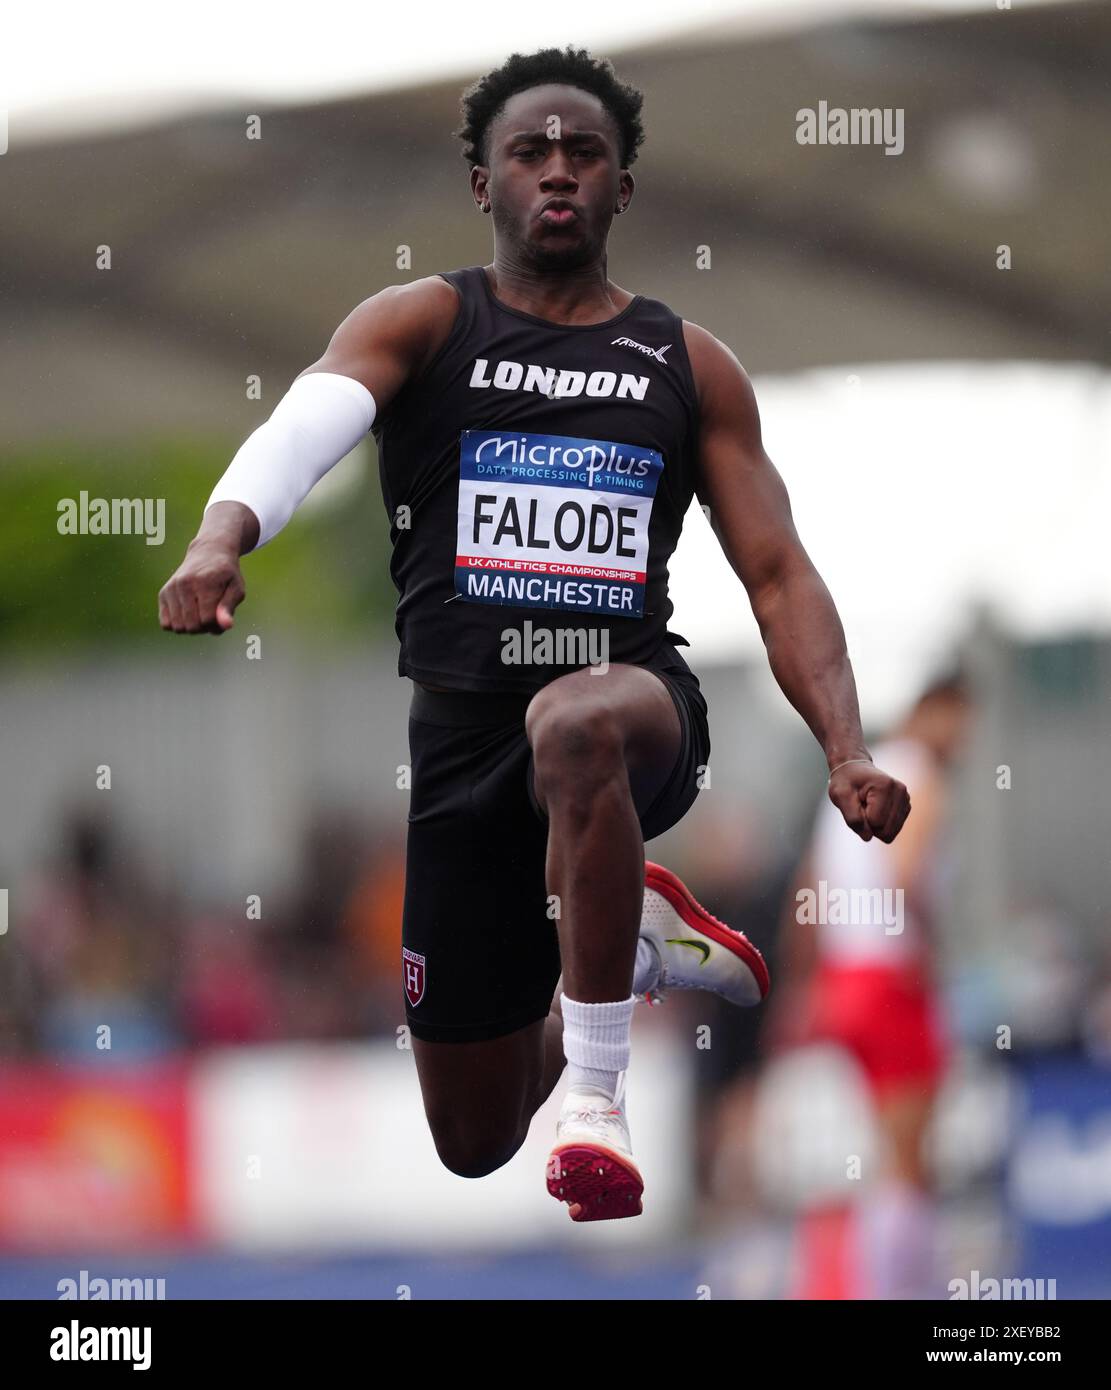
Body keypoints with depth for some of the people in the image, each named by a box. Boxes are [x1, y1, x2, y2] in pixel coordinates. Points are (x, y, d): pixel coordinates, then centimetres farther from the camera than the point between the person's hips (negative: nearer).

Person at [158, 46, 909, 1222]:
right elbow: (304, 423, -16)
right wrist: (222, 538, -39)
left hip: (636, 696, -1)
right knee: (475, 1143, 8)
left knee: (579, 723, -42)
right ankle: (629, 948, 39)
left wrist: (847, 751, -9)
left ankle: (596, 1092, -32)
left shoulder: (690, 366, 11)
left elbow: (778, 573, 8)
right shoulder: (420, 323, 4)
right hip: (461, 728, 1)